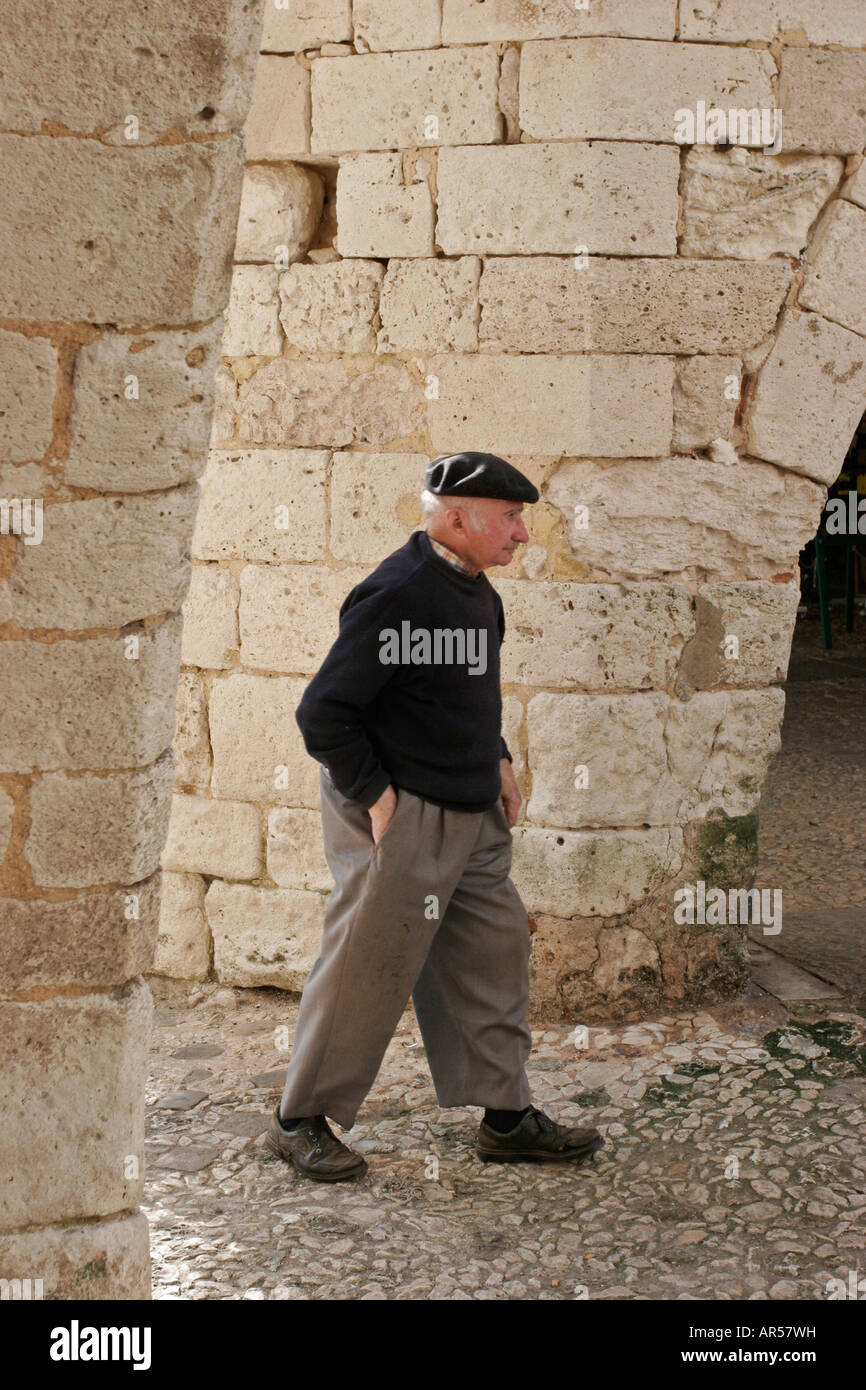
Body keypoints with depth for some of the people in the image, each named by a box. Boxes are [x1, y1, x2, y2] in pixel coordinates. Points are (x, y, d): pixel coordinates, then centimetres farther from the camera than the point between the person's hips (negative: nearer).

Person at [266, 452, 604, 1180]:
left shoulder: (476, 591, 10)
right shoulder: (396, 596, -20)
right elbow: (323, 712, -20)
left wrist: (497, 760, 15)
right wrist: (375, 794, -18)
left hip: (469, 815, 9)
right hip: (399, 817, -9)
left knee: (495, 953, 11)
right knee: (370, 969, -1)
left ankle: (508, 1118, 20)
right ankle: (300, 1120, 14)